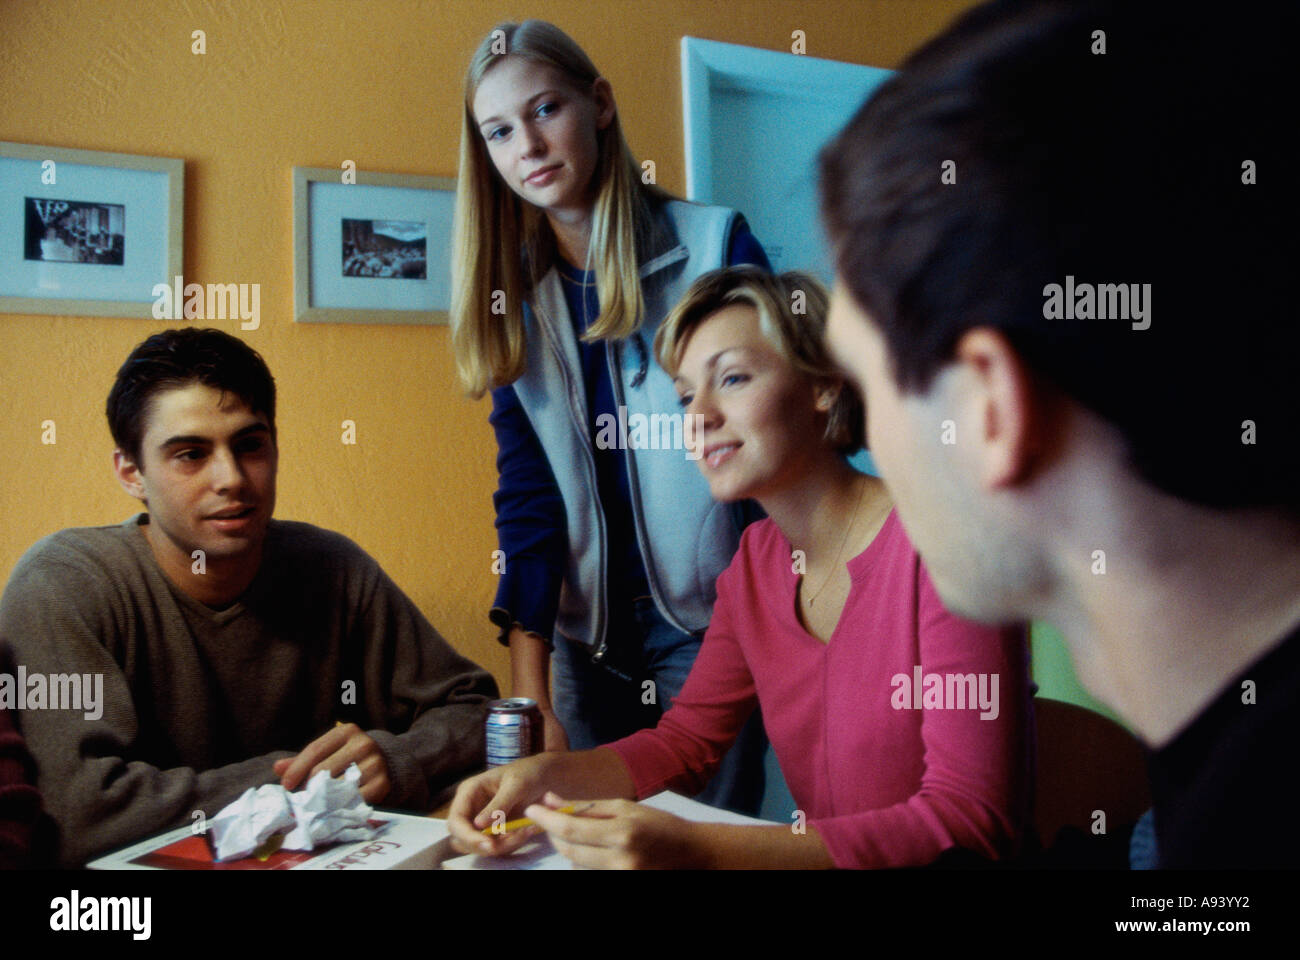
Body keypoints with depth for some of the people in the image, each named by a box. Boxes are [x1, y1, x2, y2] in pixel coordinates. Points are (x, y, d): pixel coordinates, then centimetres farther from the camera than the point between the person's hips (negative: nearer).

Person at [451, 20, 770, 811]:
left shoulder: (715, 245, -7)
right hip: (585, 634, 3)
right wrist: (531, 700, -6)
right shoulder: (513, 292, 3)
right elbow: (526, 498, 0)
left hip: (709, 624, -3)